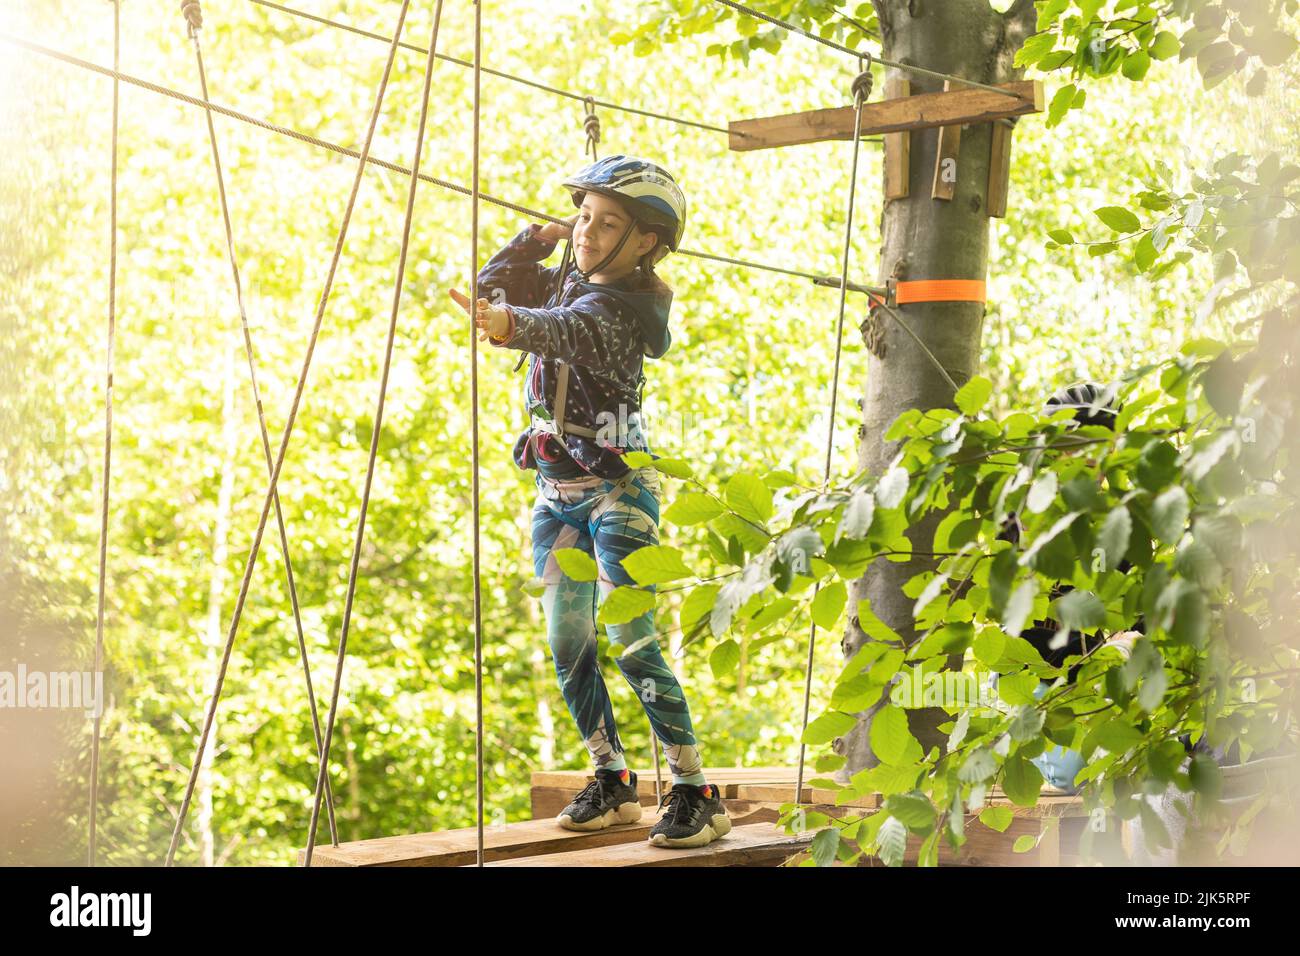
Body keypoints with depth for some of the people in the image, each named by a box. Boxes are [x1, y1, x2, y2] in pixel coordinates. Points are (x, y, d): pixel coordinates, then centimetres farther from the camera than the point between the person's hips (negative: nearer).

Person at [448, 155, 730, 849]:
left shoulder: (625, 307, -16)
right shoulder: (566, 281, 9)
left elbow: (567, 330, -36)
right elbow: (496, 283, 19)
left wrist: (510, 322, -56)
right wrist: (542, 235, 7)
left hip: (617, 488, -8)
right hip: (555, 491, 8)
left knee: (631, 643, -14)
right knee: (568, 647, 7)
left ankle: (697, 794, -7)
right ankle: (614, 784, 19)